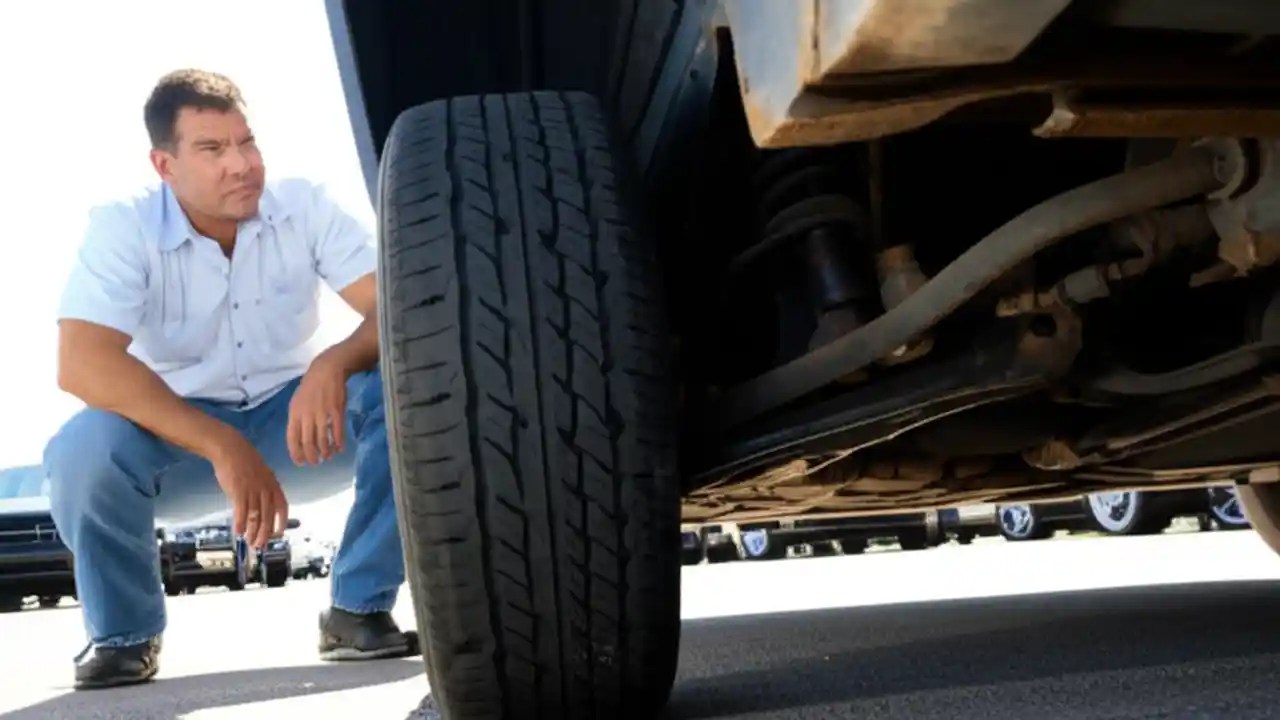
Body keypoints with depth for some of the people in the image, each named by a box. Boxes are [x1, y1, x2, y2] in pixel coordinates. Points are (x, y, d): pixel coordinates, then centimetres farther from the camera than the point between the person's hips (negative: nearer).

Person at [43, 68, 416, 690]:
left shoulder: (304, 207, -11)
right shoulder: (123, 230, -16)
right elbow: (81, 364, -31)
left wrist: (335, 363, -42)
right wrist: (222, 447, -40)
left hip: (292, 420, 2)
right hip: (178, 435, -1)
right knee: (81, 450, -34)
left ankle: (359, 610, -12)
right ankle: (124, 633, -4)